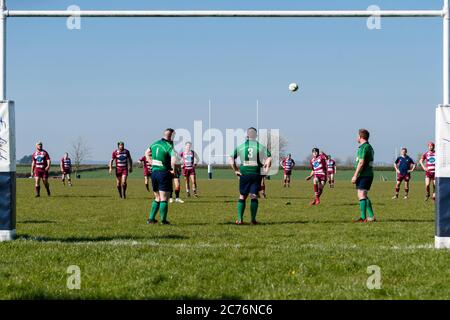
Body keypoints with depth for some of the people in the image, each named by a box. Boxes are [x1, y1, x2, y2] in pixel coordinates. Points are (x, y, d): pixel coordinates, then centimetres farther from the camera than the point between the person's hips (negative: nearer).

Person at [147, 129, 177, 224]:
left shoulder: (155, 144, 8)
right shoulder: (169, 146, -15)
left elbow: (147, 152, 26)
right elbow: (174, 159, -32)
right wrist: (173, 170, -18)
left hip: (154, 172, 7)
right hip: (164, 173, -7)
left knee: (157, 198, 18)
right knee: (164, 199, 0)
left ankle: (151, 218, 15)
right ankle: (163, 220, 2)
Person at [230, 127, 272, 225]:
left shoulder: (240, 147, 4)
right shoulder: (260, 147, 0)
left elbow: (231, 159, 2)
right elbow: (269, 158, -9)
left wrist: (235, 170, 6)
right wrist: (266, 169, -1)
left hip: (244, 174, 1)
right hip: (256, 174, -1)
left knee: (242, 197, 9)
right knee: (254, 197, 4)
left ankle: (240, 219, 3)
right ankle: (253, 220, 1)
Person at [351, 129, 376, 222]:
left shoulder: (363, 147, -13)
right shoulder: (369, 147, 18)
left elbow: (361, 163, -19)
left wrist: (355, 175, -18)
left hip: (363, 175, -10)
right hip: (369, 174, 10)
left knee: (361, 195, -10)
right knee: (364, 196, 15)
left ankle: (363, 218, -14)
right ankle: (371, 217, 14)